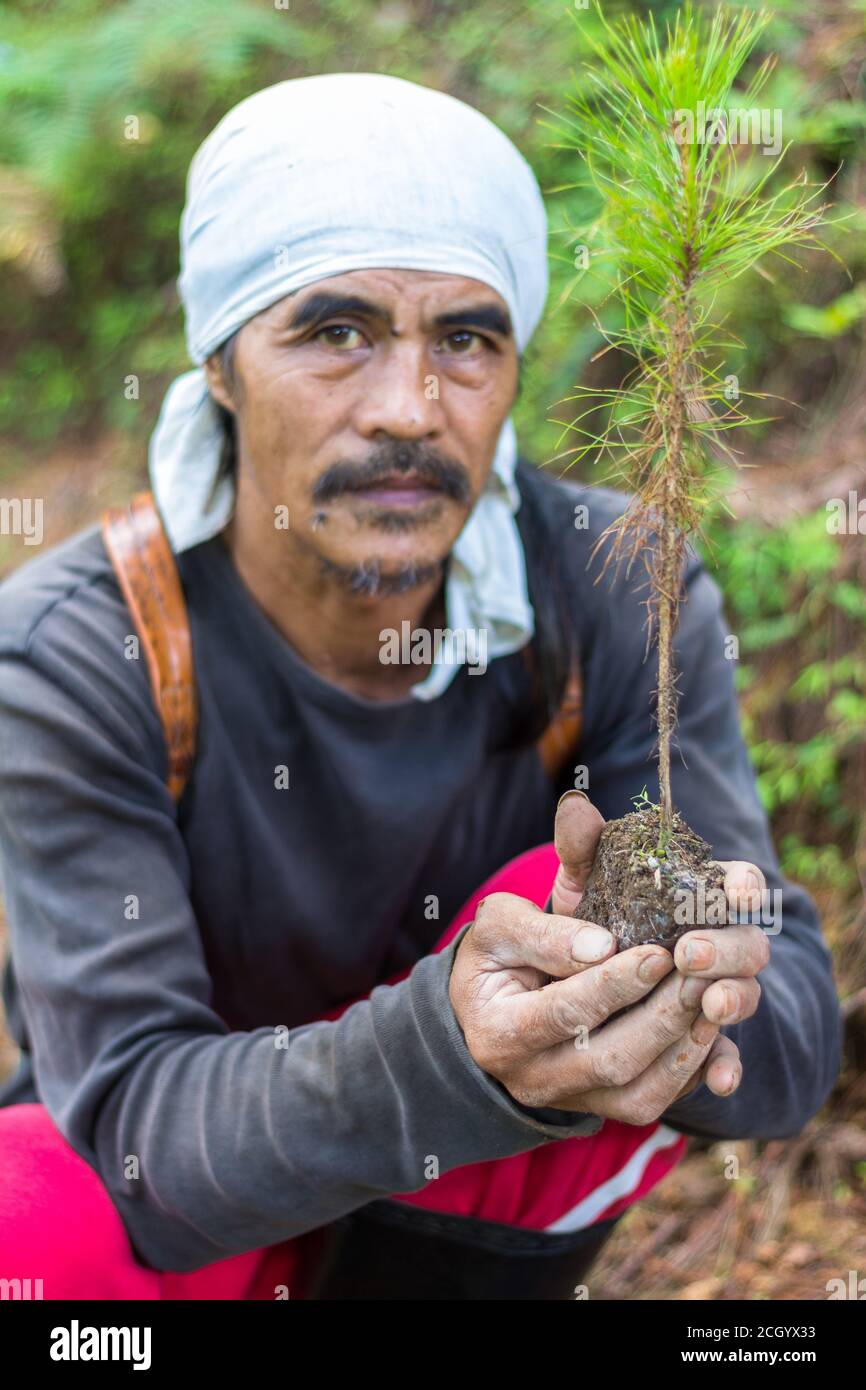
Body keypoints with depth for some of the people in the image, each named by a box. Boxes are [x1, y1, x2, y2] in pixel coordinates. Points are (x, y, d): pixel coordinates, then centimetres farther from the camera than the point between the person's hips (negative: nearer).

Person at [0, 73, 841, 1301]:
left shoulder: (621, 597, -17)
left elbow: (794, 1041, -20)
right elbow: (139, 1122, -30)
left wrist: (705, 992, -46)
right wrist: (444, 1051, -50)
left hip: (470, 1205, 3)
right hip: (188, 1198, -2)